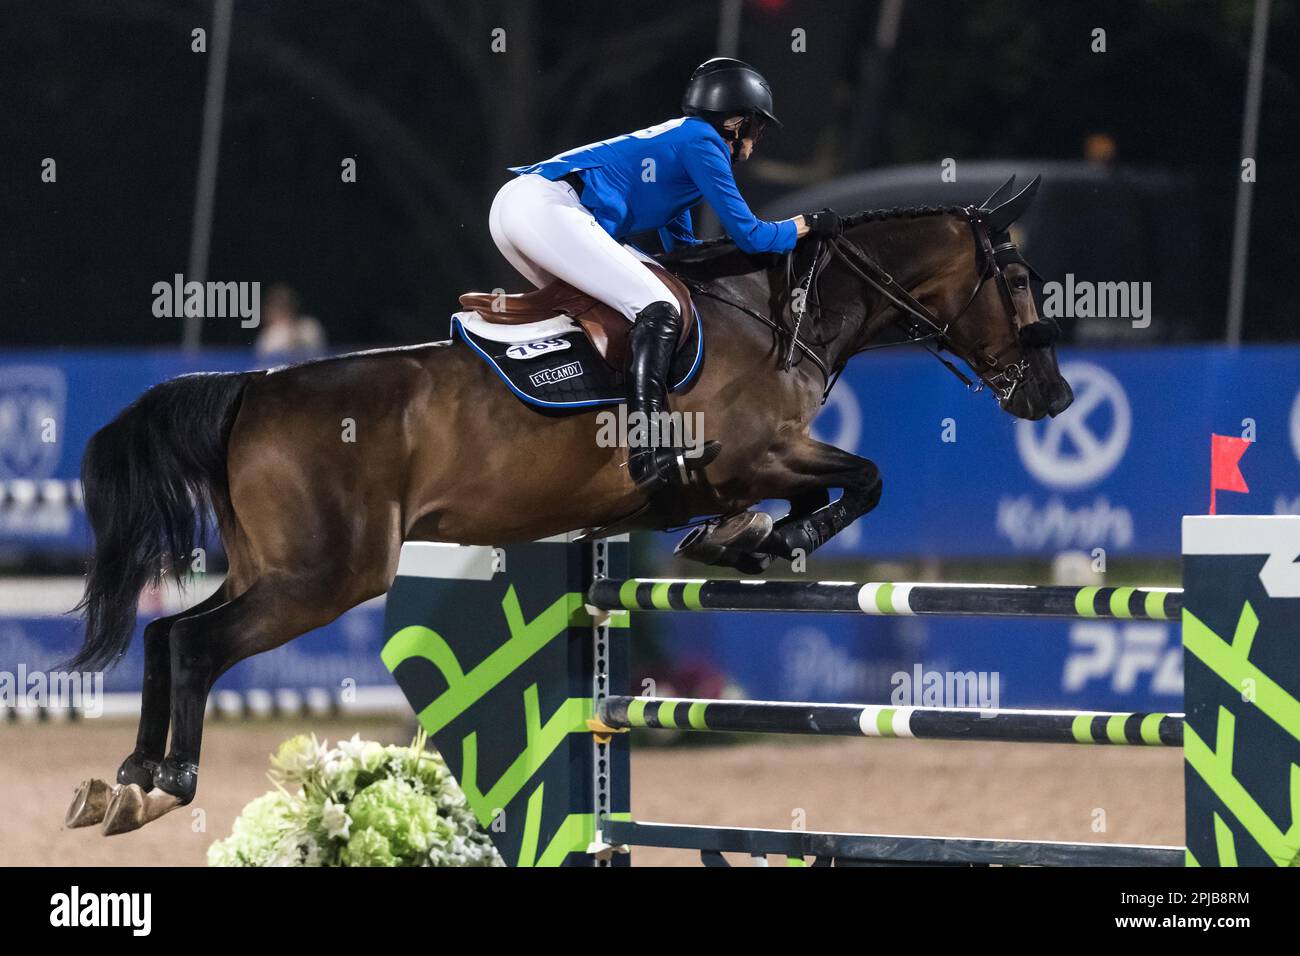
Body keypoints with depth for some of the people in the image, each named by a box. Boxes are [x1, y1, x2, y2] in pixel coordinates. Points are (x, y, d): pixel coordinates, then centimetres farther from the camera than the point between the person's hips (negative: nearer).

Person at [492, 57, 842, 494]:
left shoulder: (673, 139, 31)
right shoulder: (703, 142, 4)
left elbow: (683, 249, 37)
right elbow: (749, 235, 2)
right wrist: (810, 224, 17)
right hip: (545, 207, -10)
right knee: (658, 310, -15)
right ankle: (649, 449, -30)